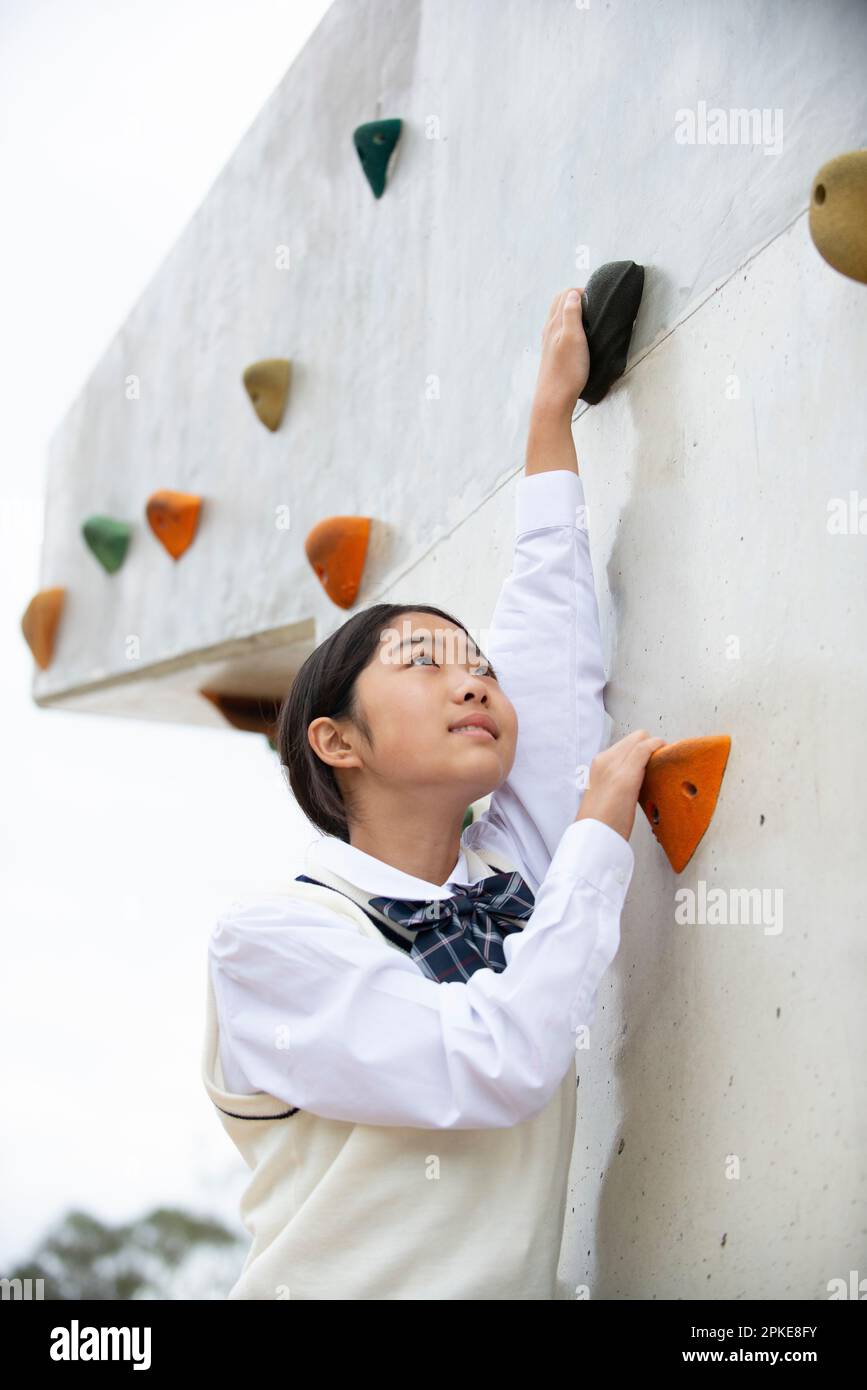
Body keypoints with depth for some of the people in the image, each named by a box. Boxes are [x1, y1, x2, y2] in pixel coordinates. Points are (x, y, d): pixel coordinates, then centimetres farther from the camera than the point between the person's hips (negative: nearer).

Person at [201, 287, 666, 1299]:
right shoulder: (268, 939, -8)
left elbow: (554, 649, 9)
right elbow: (496, 1062, -19)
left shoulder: (511, 878, 5)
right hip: (333, 1282, -3)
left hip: (516, 1283, 4)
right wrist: (603, 829, -10)